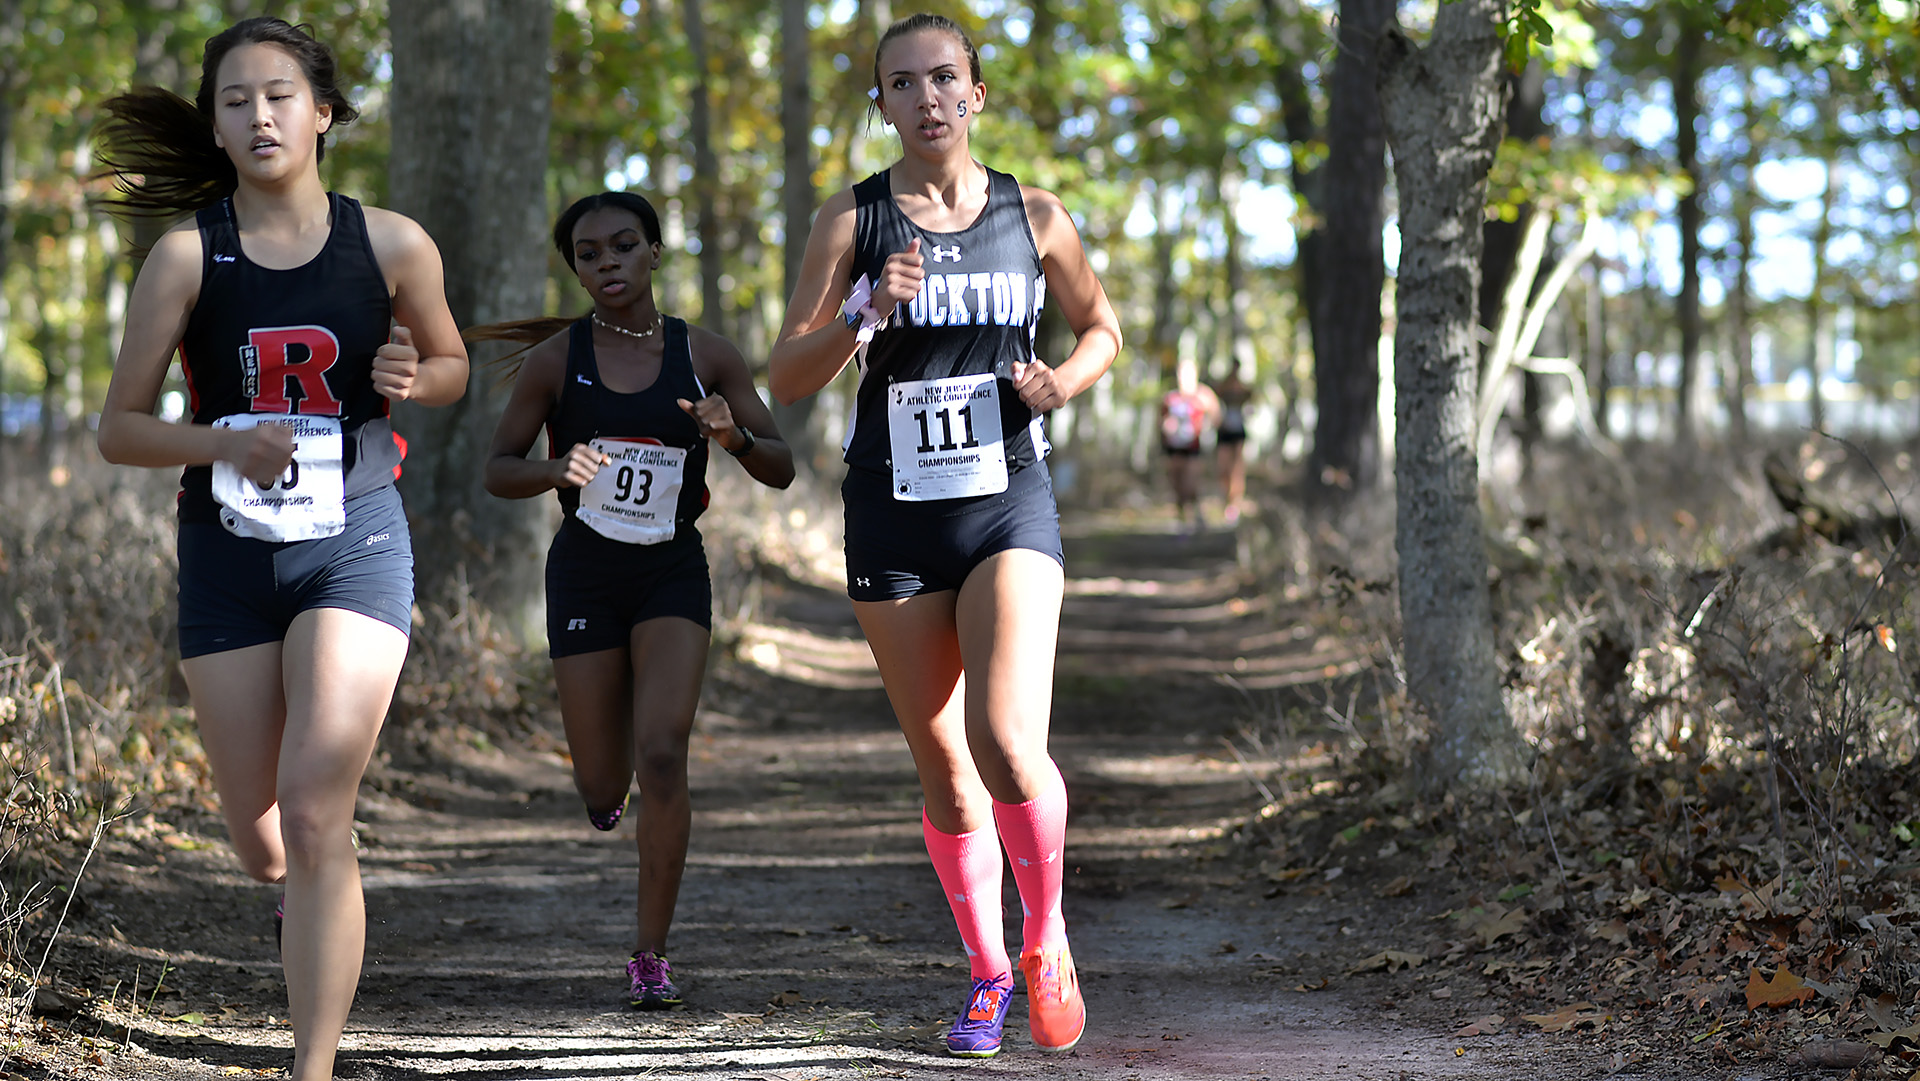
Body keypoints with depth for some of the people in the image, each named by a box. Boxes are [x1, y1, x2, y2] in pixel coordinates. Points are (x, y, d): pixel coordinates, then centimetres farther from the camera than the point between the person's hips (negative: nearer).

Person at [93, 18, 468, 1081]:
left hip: (355, 543, -2)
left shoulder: (392, 245, -3)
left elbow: (452, 366, 15)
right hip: (228, 552, 2)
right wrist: (224, 440, -20)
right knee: (259, 845, 10)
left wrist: (409, 379, -9)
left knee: (313, 809, -18)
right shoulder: (187, 254, -4)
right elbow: (119, 428, -1)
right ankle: (314, 911, 47)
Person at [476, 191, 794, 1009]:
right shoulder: (556, 358, -6)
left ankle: (652, 956, -6)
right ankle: (610, 776, 46)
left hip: (673, 575, 0)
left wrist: (734, 435, -22)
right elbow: (498, 470, 0)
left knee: (662, 756, -19)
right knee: (602, 789, 5)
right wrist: (554, 470, -22)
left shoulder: (707, 356, -3)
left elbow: (781, 471, 0)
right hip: (585, 574, 0)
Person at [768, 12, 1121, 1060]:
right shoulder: (852, 218, 1)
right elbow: (787, 376, -1)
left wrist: (1066, 378, -3)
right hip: (894, 512, 1)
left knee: (1006, 747, -19)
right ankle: (987, 972, 26)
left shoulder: (1034, 216, 3)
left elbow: (1100, 325, 18)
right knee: (943, 768, 7)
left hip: (1009, 505, -1)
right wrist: (866, 313, -19)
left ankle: (1046, 938, 7)